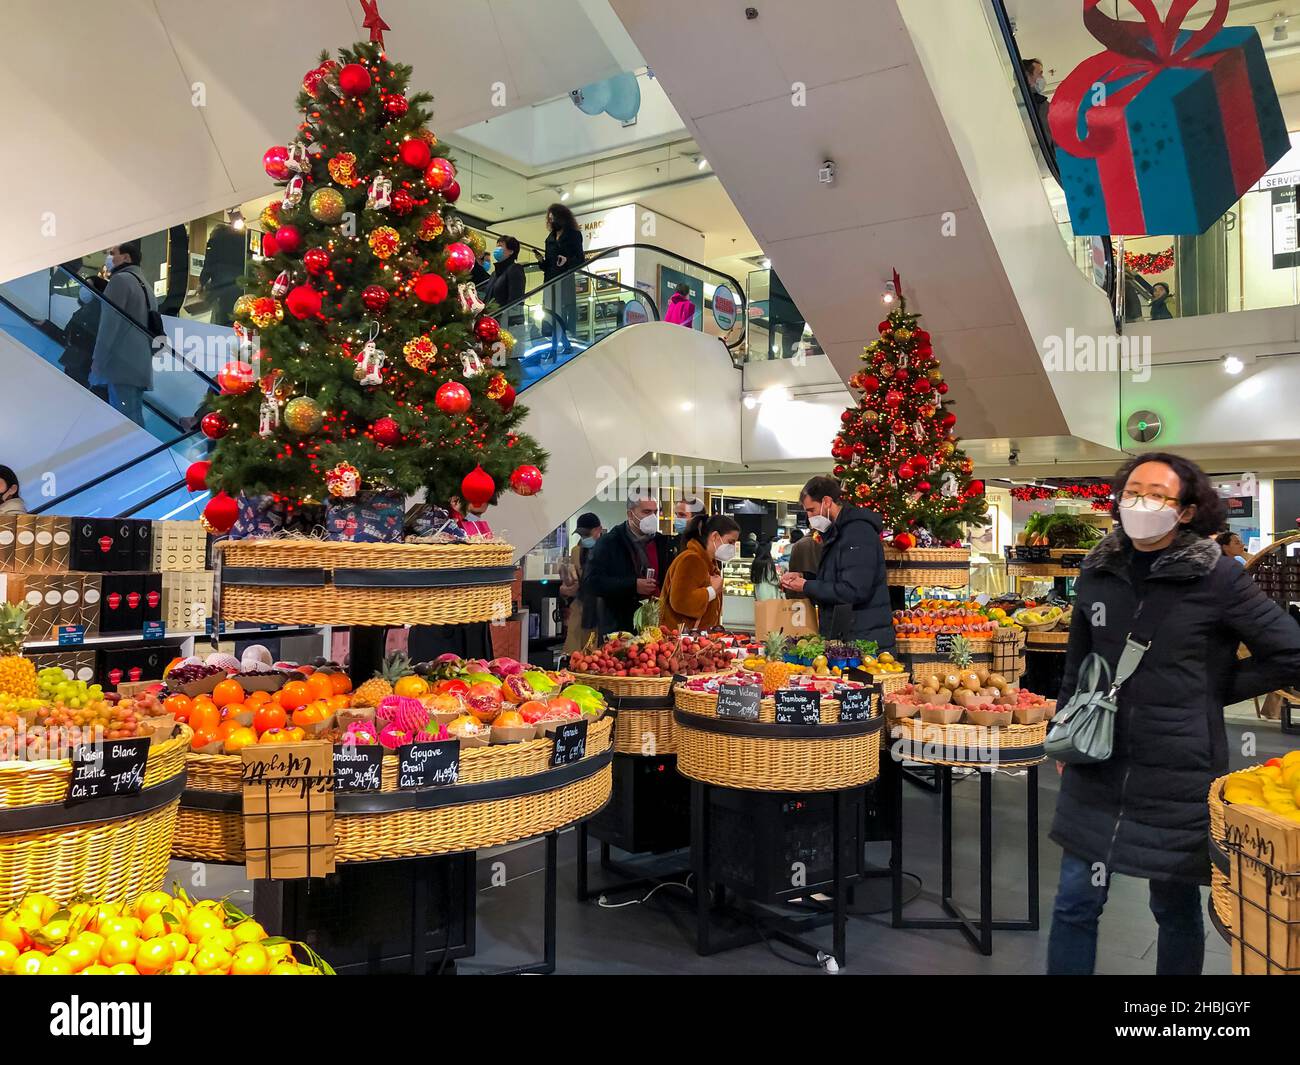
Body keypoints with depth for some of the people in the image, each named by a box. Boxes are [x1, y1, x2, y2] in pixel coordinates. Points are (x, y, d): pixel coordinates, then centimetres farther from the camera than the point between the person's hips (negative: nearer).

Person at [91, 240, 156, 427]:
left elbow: (109, 324, -11)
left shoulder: (120, 279, -5)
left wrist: (97, 363, -9)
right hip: (140, 367, 9)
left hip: (122, 365, -9)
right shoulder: (144, 284, 24)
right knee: (135, 421, 8)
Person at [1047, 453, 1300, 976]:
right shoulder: (1097, 572, 2)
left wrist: (1212, 692, -5)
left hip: (1180, 777, -3)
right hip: (1097, 770, 4)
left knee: (1176, 908, 14)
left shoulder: (1216, 577, -11)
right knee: (1074, 903, 9)